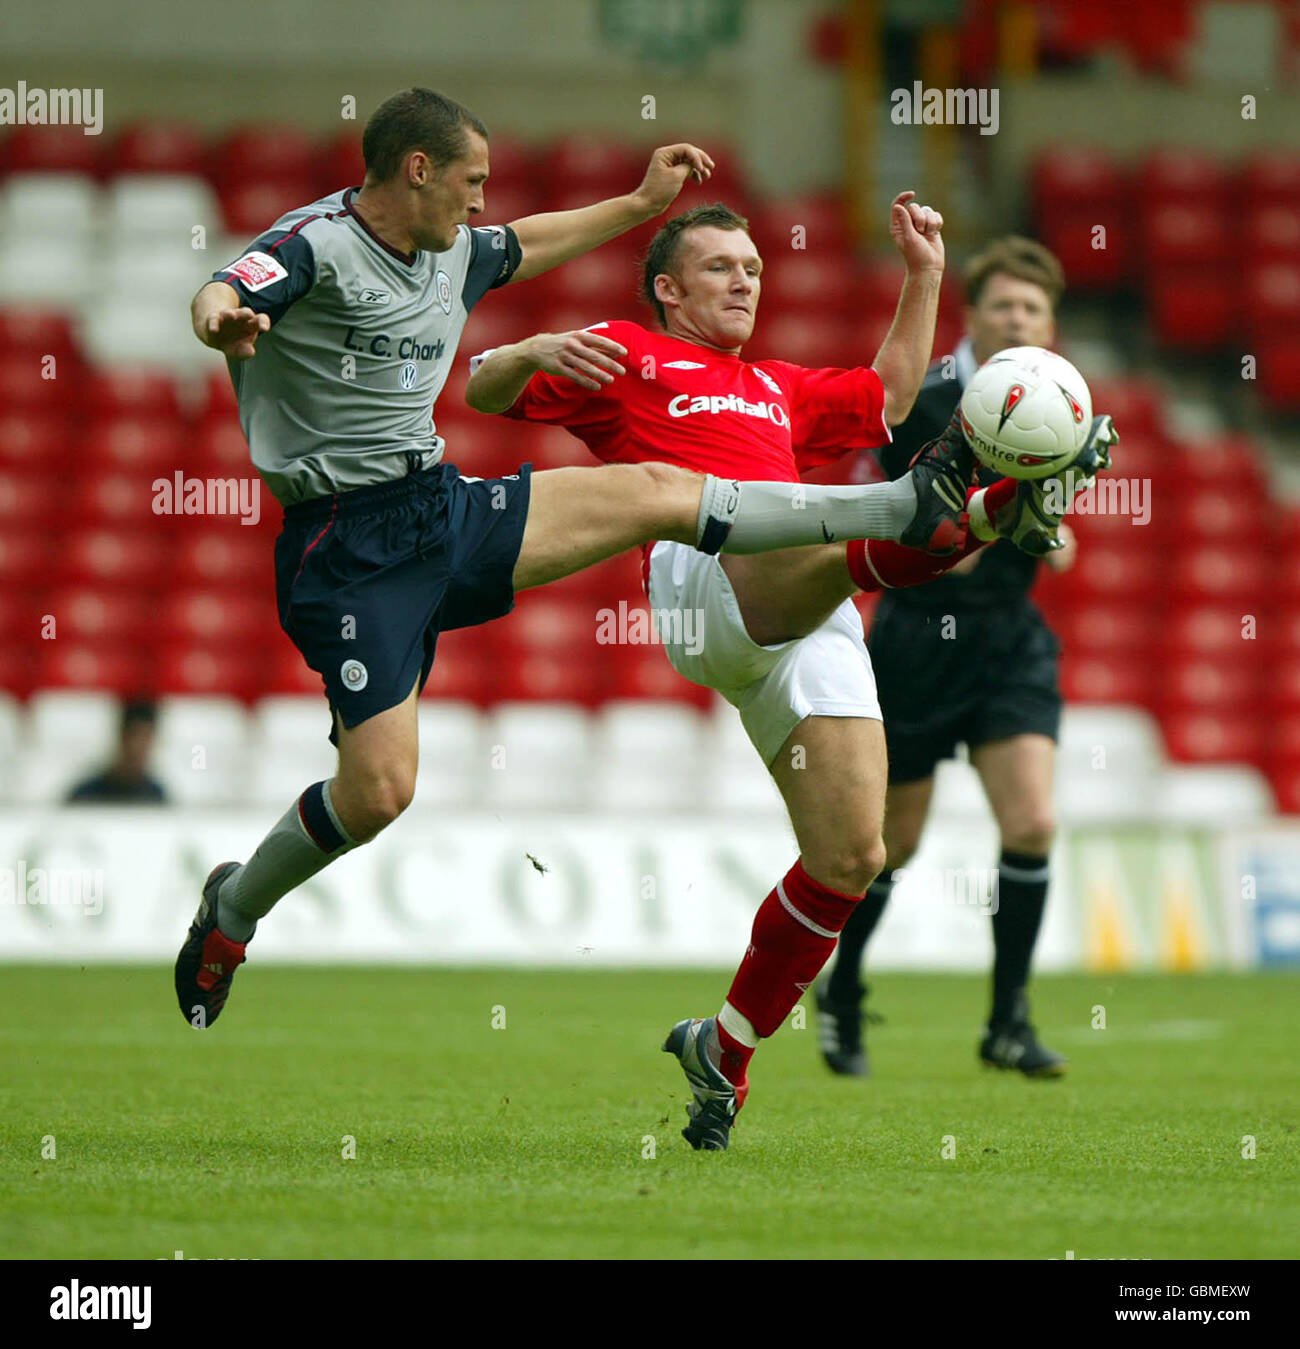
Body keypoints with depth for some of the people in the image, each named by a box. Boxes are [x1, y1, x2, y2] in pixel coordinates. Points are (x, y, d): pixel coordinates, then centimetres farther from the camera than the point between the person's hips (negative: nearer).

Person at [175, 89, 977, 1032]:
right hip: (349, 550, -8)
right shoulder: (316, 245, -15)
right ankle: (233, 909, 11)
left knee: (657, 491, 1)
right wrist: (224, 318, -59)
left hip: (446, 510, 8)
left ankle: (912, 510, 4)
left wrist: (642, 202, 38)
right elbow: (220, 297, -35)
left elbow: (525, 247, 34)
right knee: (380, 788, -15)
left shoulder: (454, 253, 11)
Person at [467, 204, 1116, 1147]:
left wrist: (924, 276, 44)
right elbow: (484, 391, 13)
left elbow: (889, 398, 50)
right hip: (703, 577, -6)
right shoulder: (628, 359, 21)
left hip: (813, 627, 6)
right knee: (832, 539, -39)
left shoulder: (777, 391, 40)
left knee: (850, 856, -4)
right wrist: (533, 351, -10)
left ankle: (726, 1051, 11)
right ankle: (980, 510, -73)